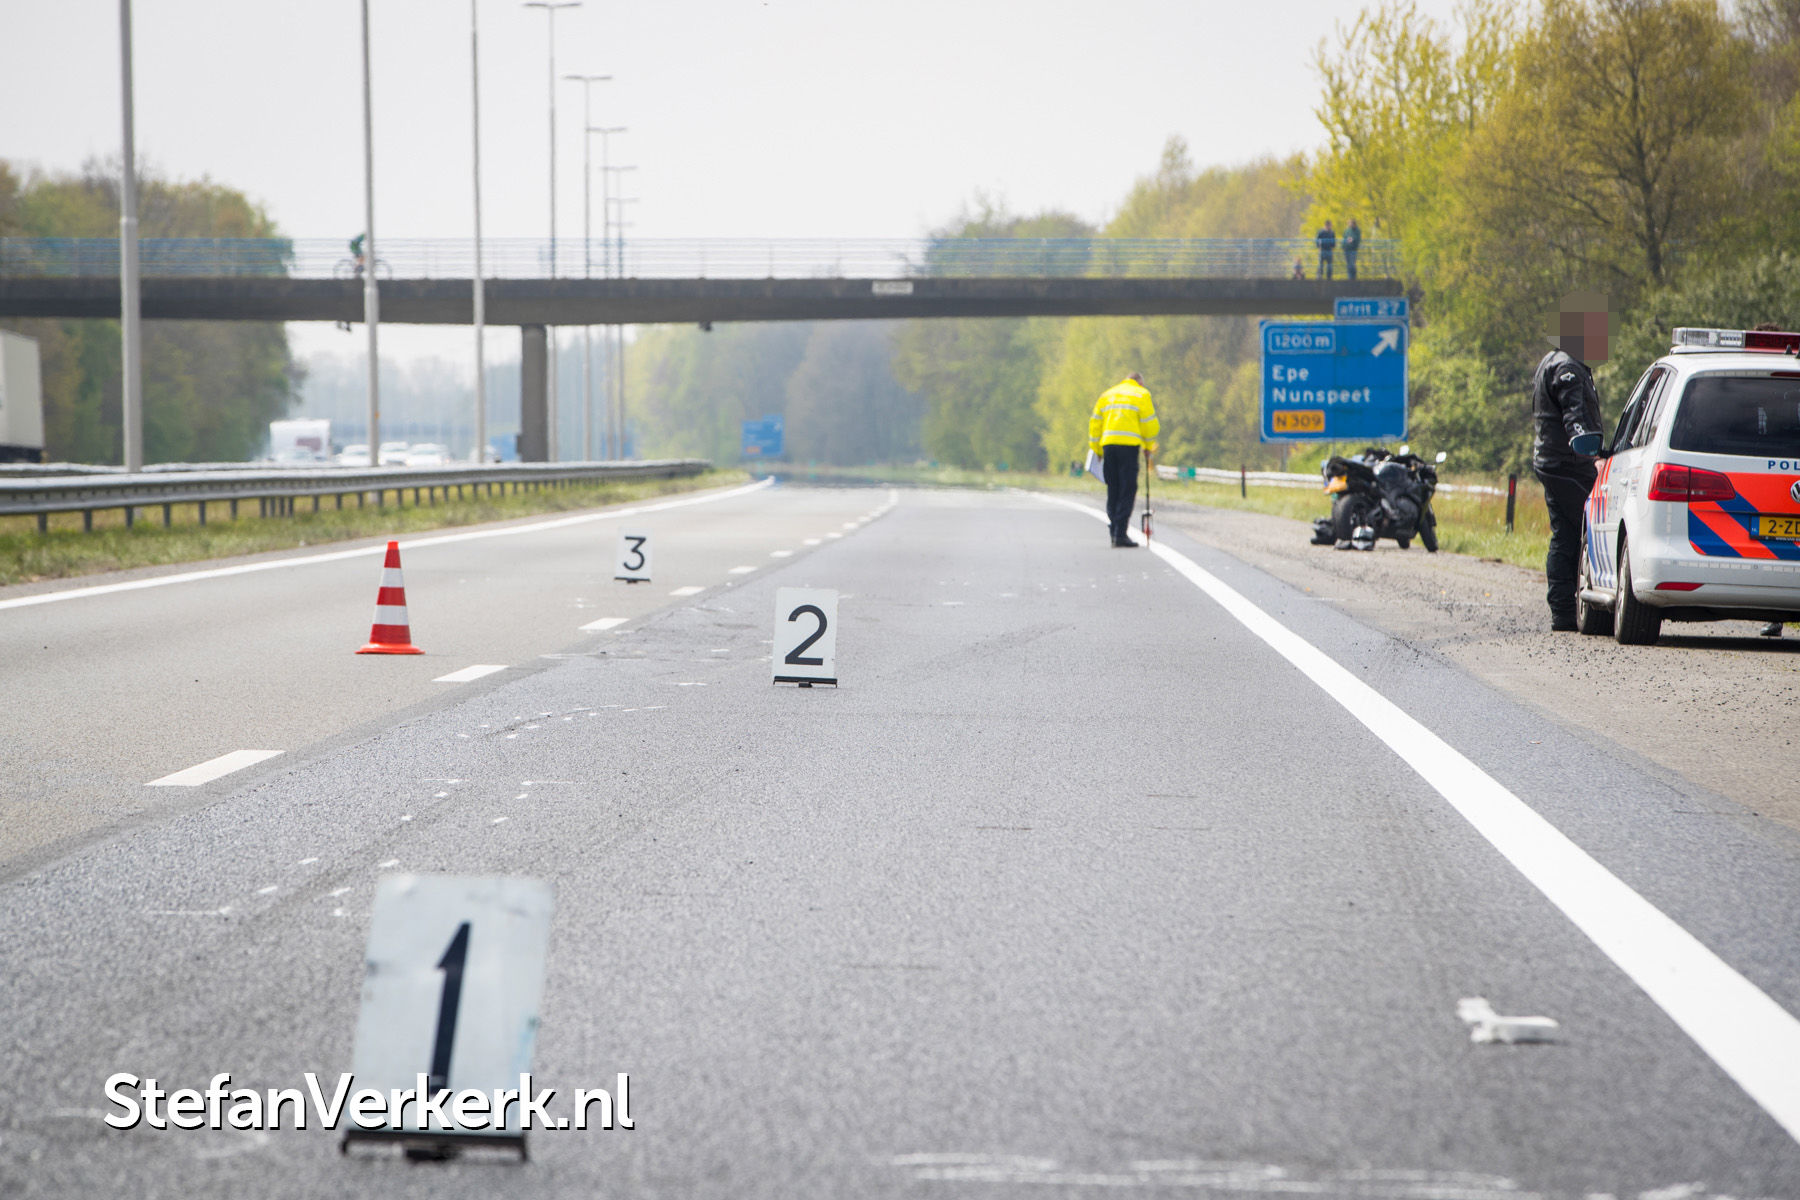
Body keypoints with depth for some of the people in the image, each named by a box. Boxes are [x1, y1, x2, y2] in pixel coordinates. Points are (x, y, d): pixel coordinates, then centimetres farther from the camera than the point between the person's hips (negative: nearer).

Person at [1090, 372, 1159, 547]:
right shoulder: (1141, 394, 8)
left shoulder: (1106, 395, 22)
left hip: (1108, 444, 4)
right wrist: (1149, 448, 12)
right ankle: (1121, 533, -12)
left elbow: (1095, 424, 19)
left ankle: (1114, 530, 9)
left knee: (1113, 491, 11)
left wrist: (1097, 450, 22)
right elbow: (1149, 423, 2)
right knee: (1127, 490, -4)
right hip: (1129, 445, -4)